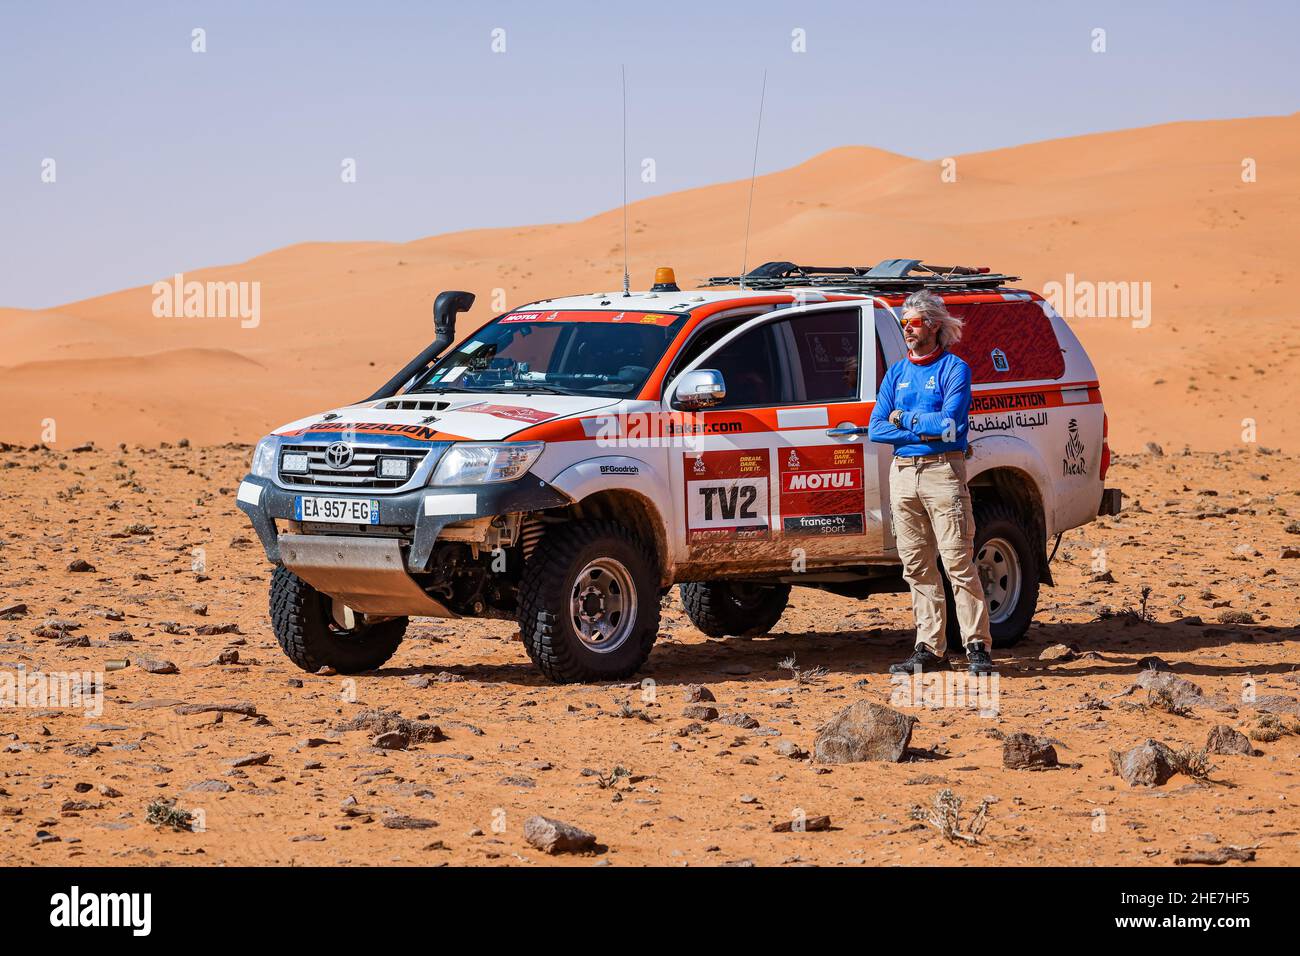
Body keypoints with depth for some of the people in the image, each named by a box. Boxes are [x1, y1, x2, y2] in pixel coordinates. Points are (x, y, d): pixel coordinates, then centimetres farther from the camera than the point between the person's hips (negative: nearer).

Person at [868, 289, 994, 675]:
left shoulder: (954, 369, -1)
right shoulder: (896, 373, 14)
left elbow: (951, 423, -14)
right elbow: (876, 429, 4)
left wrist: (904, 418, -5)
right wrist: (926, 428, -8)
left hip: (942, 473, -6)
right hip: (902, 474, 6)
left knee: (958, 562, -8)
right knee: (917, 567, 6)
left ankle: (977, 646, -6)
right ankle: (929, 648, 11)